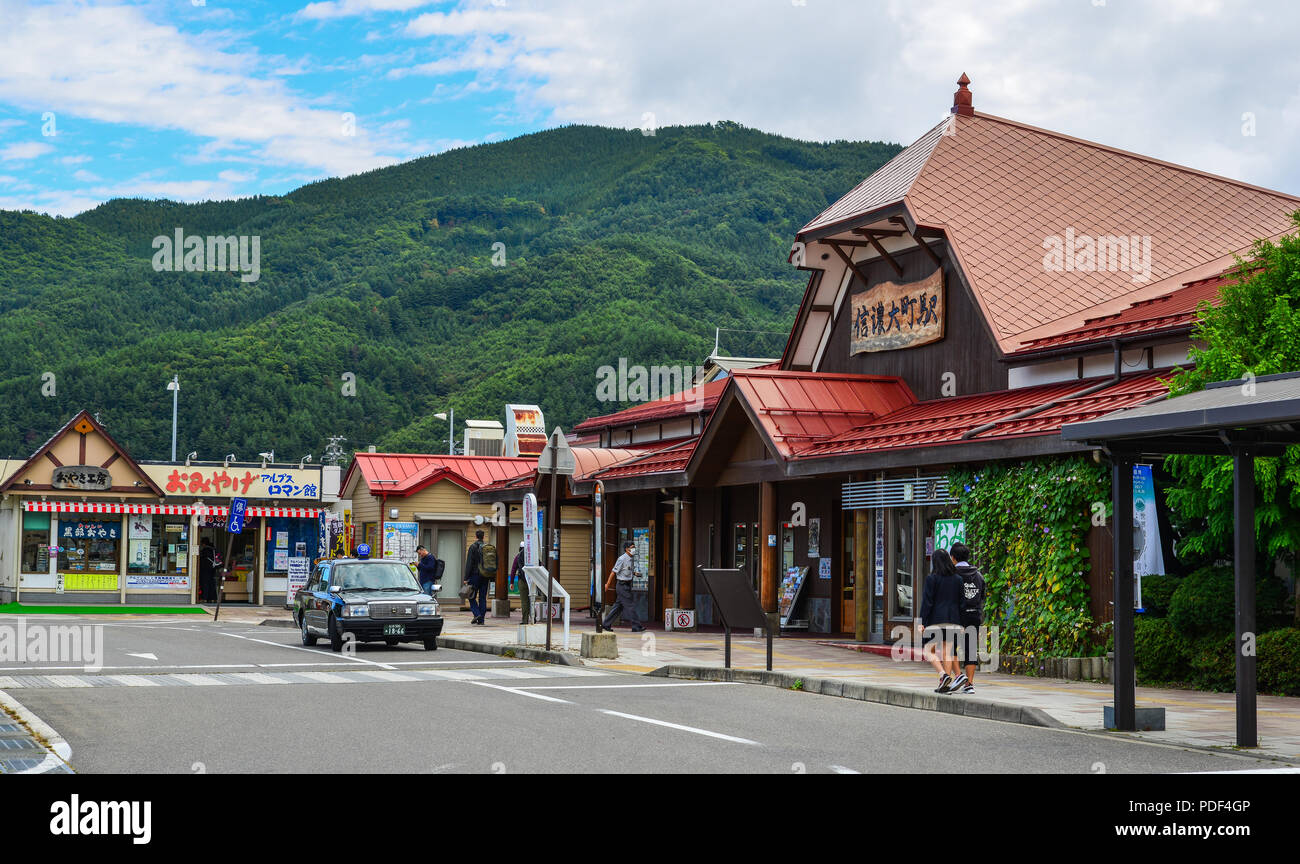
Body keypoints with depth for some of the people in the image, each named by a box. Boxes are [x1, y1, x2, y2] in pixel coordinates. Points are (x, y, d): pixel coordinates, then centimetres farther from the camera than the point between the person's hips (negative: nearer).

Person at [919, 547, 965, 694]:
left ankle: (944, 676, -15)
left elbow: (927, 601, -10)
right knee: (947, 651, 8)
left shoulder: (932, 579, -7)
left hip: (936, 619, -5)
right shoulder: (957, 579, 7)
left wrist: (922, 622, -7)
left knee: (928, 650, 4)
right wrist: (960, 623, 13)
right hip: (953, 620, 5)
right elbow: (960, 601, 8)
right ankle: (946, 684, 3)